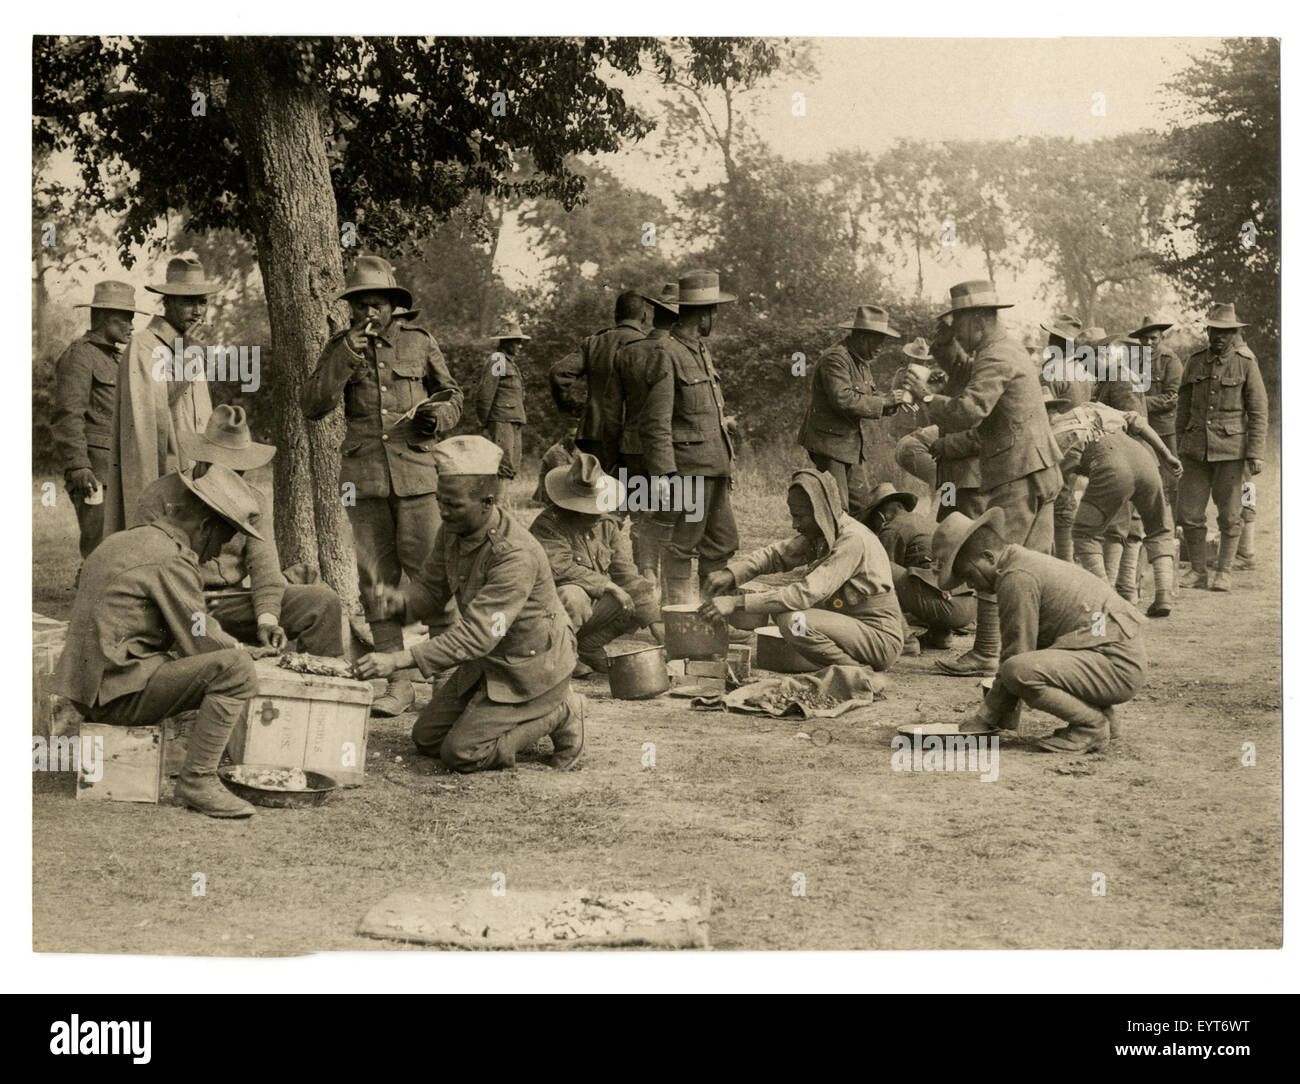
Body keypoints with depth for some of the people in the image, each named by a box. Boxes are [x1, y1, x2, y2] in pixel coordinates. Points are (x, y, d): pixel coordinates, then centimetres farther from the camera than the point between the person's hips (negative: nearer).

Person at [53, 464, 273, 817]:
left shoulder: (119, 542, 18)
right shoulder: (172, 561, -13)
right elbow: (201, 642, -15)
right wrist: (246, 652, 5)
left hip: (88, 688, 10)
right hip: (119, 691, -10)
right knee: (235, 670, -20)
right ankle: (197, 781, -17)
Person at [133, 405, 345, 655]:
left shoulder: (255, 501, 12)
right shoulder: (159, 496, 0)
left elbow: (264, 565, 1)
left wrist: (267, 620, -18)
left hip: (235, 604, 4)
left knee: (323, 601, -16)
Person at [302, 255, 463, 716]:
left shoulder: (420, 342, 7)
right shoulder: (340, 347, 10)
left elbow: (452, 395, 18)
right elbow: (313, 406, 0)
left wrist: (439, 415, -5)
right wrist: (347, 355, -9)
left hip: (416, 474, -2)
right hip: (363, 478, 2)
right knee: (376, 581, 3)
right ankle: (399, 683, 10)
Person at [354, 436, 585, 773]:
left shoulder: (516, 555, -34)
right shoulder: (452, 531, -8)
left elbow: (477, 635, -37)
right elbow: (430, 587, 5)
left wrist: (399, 660, -42)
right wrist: (399, 599, -21)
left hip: (532, 667, -9)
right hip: (488, 660, 9)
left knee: (461, 754, -10)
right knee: (426, 739, 9)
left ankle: (559, 715, 5)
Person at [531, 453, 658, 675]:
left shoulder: (607, 524, 7)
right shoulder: (548, 524, -14)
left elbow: (627, 573, 5)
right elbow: (559, 568, -28)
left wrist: (654, 622, -4)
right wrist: (608, 585, -28)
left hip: (598, 603, 7)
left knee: (641, 599, -9)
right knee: (573, 596, -37)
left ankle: (588, 645, 0)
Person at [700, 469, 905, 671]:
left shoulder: (853, 540, -23)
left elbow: (807, 593, -28)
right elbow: (777, 554, 9)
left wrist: (738, 602, -28)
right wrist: (732, 573, -10)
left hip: (881, 640, -10)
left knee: (793, 622, -25)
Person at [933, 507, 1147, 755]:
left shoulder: (1017, 578, -13)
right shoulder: (1028, 562, 18)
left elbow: (1017, 651, -14)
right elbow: (1020, 648, 23)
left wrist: (986, 717, -5)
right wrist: (1004, 716, 21)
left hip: (1119, 668, -11)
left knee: (1019, 670, -26)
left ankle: (1093, 726, -9)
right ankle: (1101, 715, 17)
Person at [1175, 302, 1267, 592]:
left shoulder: (1246, 363, -2)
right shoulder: (1195, 363, 8)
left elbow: (1259, 412, -3)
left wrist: (1256, 454, -9)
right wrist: (1179, 448, 13)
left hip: (1230, 449, -3)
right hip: (1196, 449, 3)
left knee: (1229, 515, 3)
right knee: (1189, 513, 0)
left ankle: (1224, 572, 13)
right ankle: (1198, 571, 13)